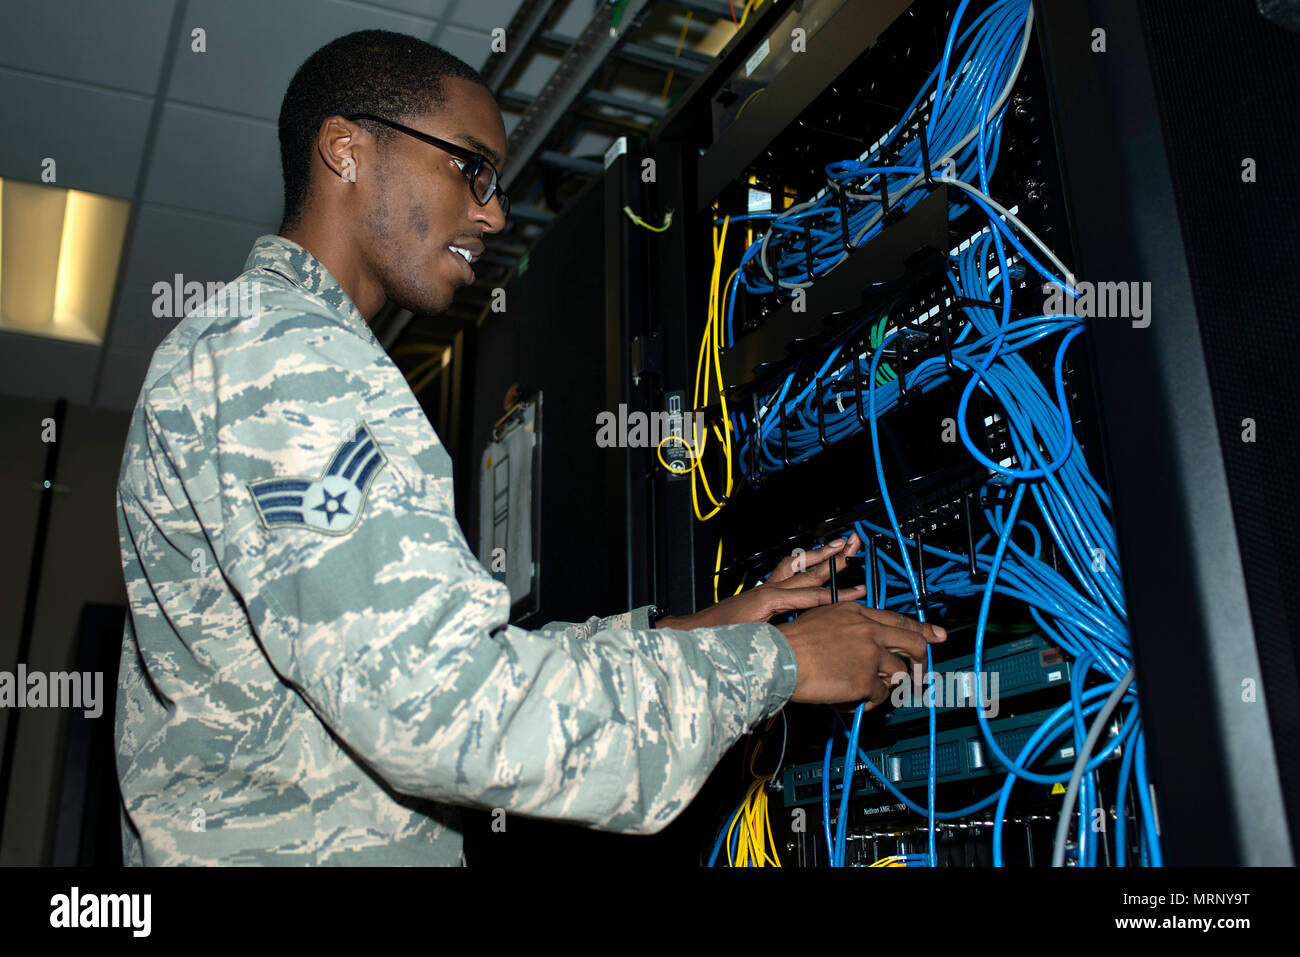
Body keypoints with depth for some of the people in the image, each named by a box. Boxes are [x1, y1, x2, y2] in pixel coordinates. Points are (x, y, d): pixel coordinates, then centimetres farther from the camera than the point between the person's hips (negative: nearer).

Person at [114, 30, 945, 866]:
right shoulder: (288, 356, -16)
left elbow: (402, 652, 10)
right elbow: (442, 706, -26)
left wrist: (683, 635, 3)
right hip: (294, 847, -9)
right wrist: (767, 663, -16)